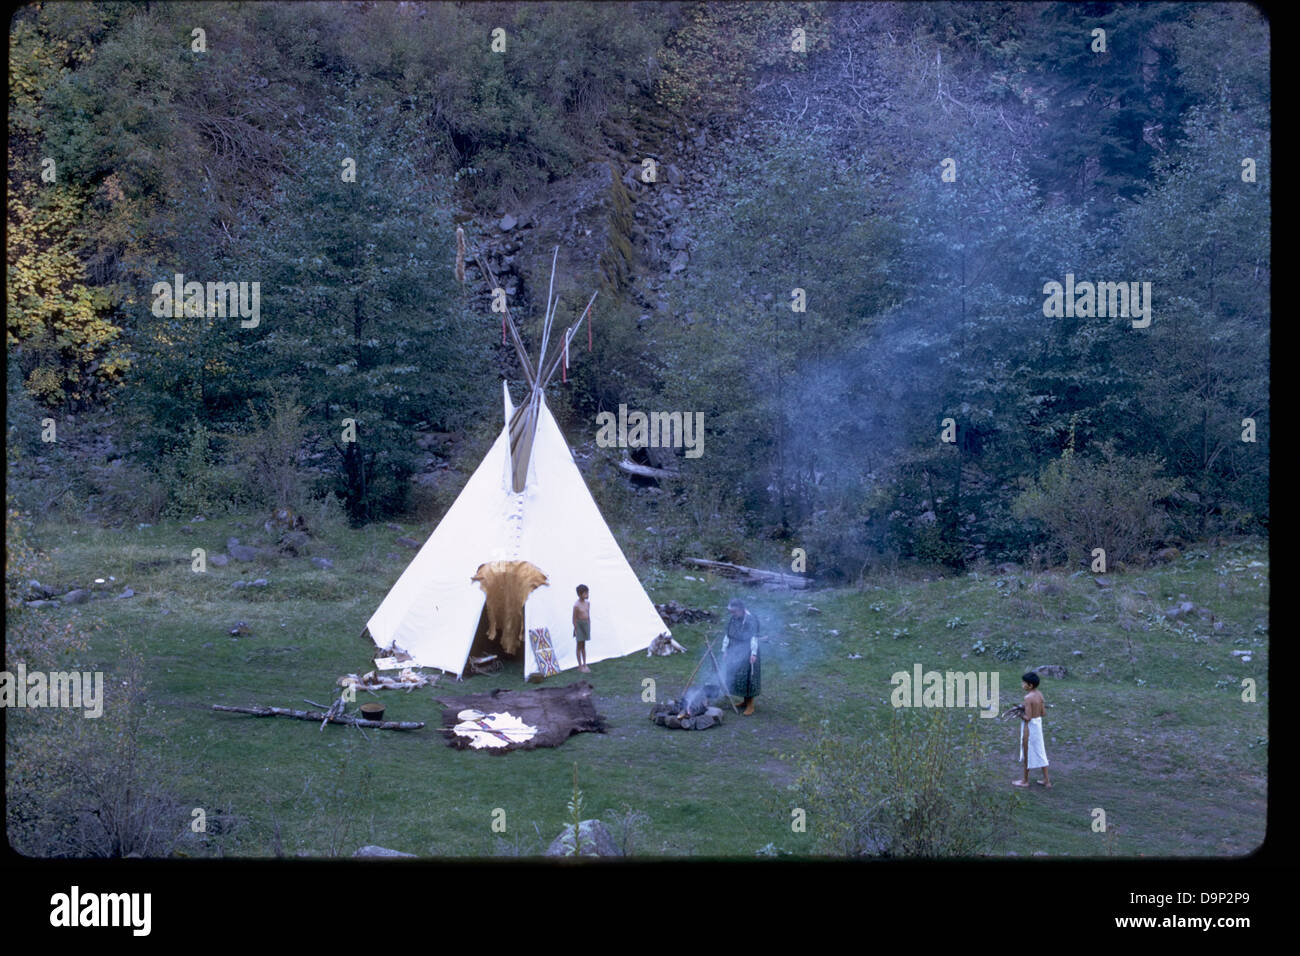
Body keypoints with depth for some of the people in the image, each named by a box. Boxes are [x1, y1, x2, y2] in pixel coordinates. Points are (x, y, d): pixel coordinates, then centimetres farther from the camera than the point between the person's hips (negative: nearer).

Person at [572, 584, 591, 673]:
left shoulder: (587, 603, 3)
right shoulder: (576, 605, -17)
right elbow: (574, 618, -13)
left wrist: (589, 627, 13)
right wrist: (576, 630, -12)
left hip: (586, 624, 6)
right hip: (579, 625, -6)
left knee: (584, 645, 13)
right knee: (579, 645, 2)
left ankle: (585, 665, 18)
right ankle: (580, 666, 8)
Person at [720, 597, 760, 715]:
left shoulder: (751, 620, -15)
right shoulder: (733, 620, 7)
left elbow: (754, 638, -18)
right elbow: (727, 636, 13)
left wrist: (753, 653, -24)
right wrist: (724, 651, 11)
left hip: (746, 654, -7)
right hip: (734, 653, 7)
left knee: (747, 678, -5)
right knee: (734, 676, 10)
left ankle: (750, 705, 3)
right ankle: (745, 701, 24)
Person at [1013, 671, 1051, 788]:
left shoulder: (1028, 697, -24)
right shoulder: (1039, 694, 1)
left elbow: (1028, 717, -24)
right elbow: (1043, 712, 7)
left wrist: (1020, 714, -8)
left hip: (1030, 725, -8)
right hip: (1038, 723, 8)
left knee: (1027, 752, 7)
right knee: (1039, 752, 16)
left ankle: (1025, 780, 20)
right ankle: (1046, 780, 21)